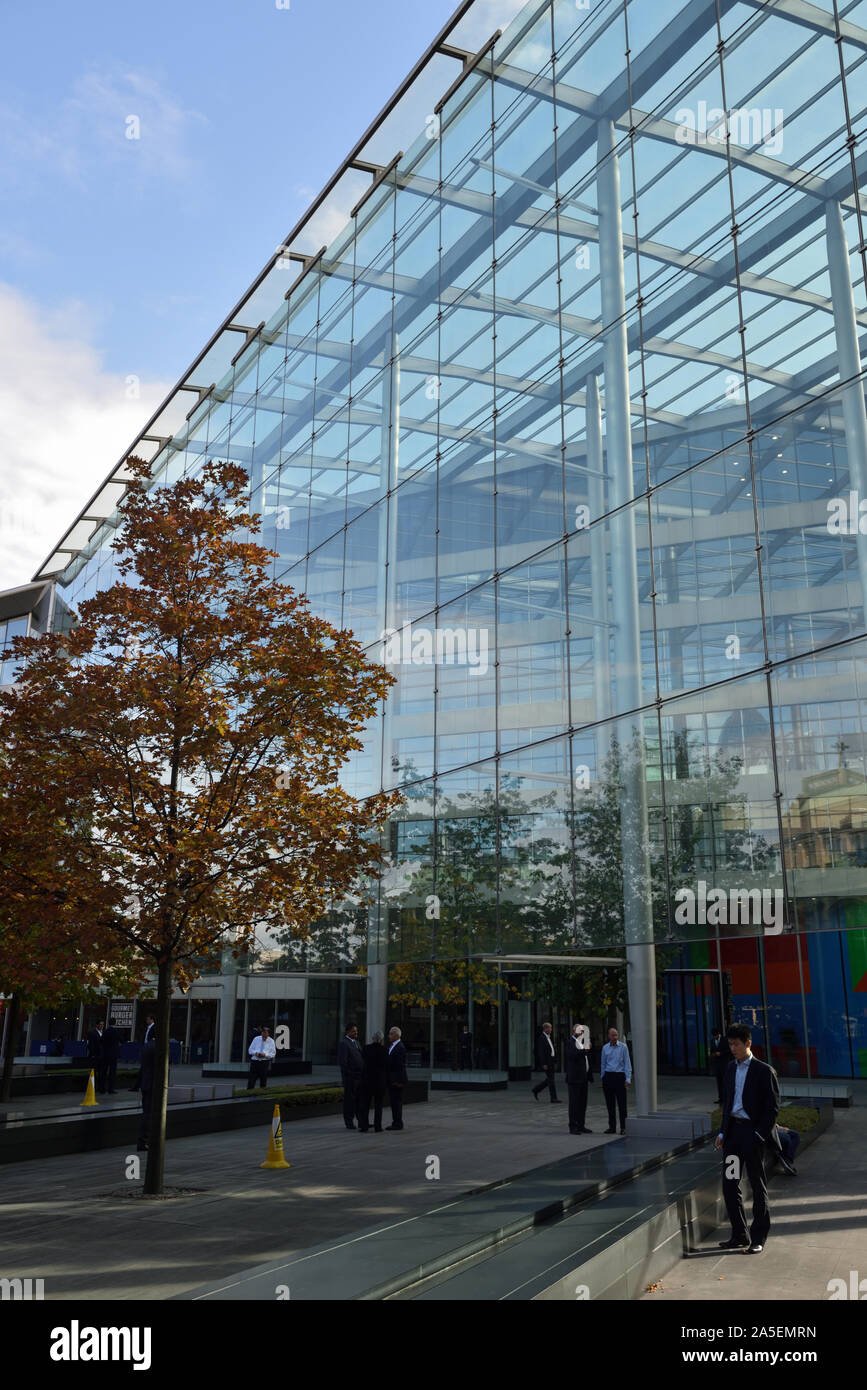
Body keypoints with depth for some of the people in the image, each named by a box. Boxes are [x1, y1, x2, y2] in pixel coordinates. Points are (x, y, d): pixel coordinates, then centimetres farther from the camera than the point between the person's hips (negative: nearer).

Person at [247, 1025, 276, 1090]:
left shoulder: (271, 1041, 4)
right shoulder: (256, 1039, 7)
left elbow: (273, 1053, 4)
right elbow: (250, 1050, 11)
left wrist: (265, 1055, -14)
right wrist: (255, 1053, -11)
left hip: (265, 1062, -1)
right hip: (255, 1061, 1)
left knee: (263, 1078, 2)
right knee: (252, 1078, -5)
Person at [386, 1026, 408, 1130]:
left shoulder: (400, 1047, -15)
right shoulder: (391, 1046, 15)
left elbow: (401, 1065, -19)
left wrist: (398, 1081, -22)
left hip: (396, 1080, -10)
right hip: (391, 1079, 10)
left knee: (396, 1101, -6)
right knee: (393, 1101, 13)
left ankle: (398, 1123, 0)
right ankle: (396, 1122, 19)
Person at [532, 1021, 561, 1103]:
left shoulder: (548, 1037, 15)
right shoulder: (541, 1038, -14)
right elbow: (541, 1052, -18)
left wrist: (554, 1061, 18)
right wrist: (544, 1064, -21)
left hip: (551, 1061, 9)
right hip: (546, 1062, -9)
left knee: (549, 1079, 13)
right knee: (551, 1080, -6)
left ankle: (536, 1090, 25)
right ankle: (553, 1098, -1)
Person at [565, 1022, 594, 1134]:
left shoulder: (583, 1042, 16)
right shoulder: (570, 1042, -9)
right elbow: (572, 1055, -26)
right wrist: (585, 1050, -30)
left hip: (583, 1077, 8)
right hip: (574, 1078, -8)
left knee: (582, 1103, 11)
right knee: (574, 1103, -4)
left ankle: (581, 1125, 18)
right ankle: (573, 1127, 1)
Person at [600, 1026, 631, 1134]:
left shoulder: (623, 1047, -1)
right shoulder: (605, 1048, 9)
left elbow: (627, 1063, -2)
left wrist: (628, 1078, -8)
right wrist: (602, 1078, 13)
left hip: (619, 1076, -3)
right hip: (608, 1076, 3)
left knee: (621, 1103, -4)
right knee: (610, 1104, 7)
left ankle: (623, 1128, 2)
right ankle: (611, 1127, 14)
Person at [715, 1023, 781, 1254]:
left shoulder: (764, 1071, -9)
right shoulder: (731, 1068, 11)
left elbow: (773, 1107, -9)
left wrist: (759, 1134, -14)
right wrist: (722, 1131, 11)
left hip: (753, 1132, -6)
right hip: (732, 1131, 6)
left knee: (758, 1186, 5)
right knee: (729, 1184, 7)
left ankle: (758, 1238, 16)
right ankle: (739, 1235, 19)